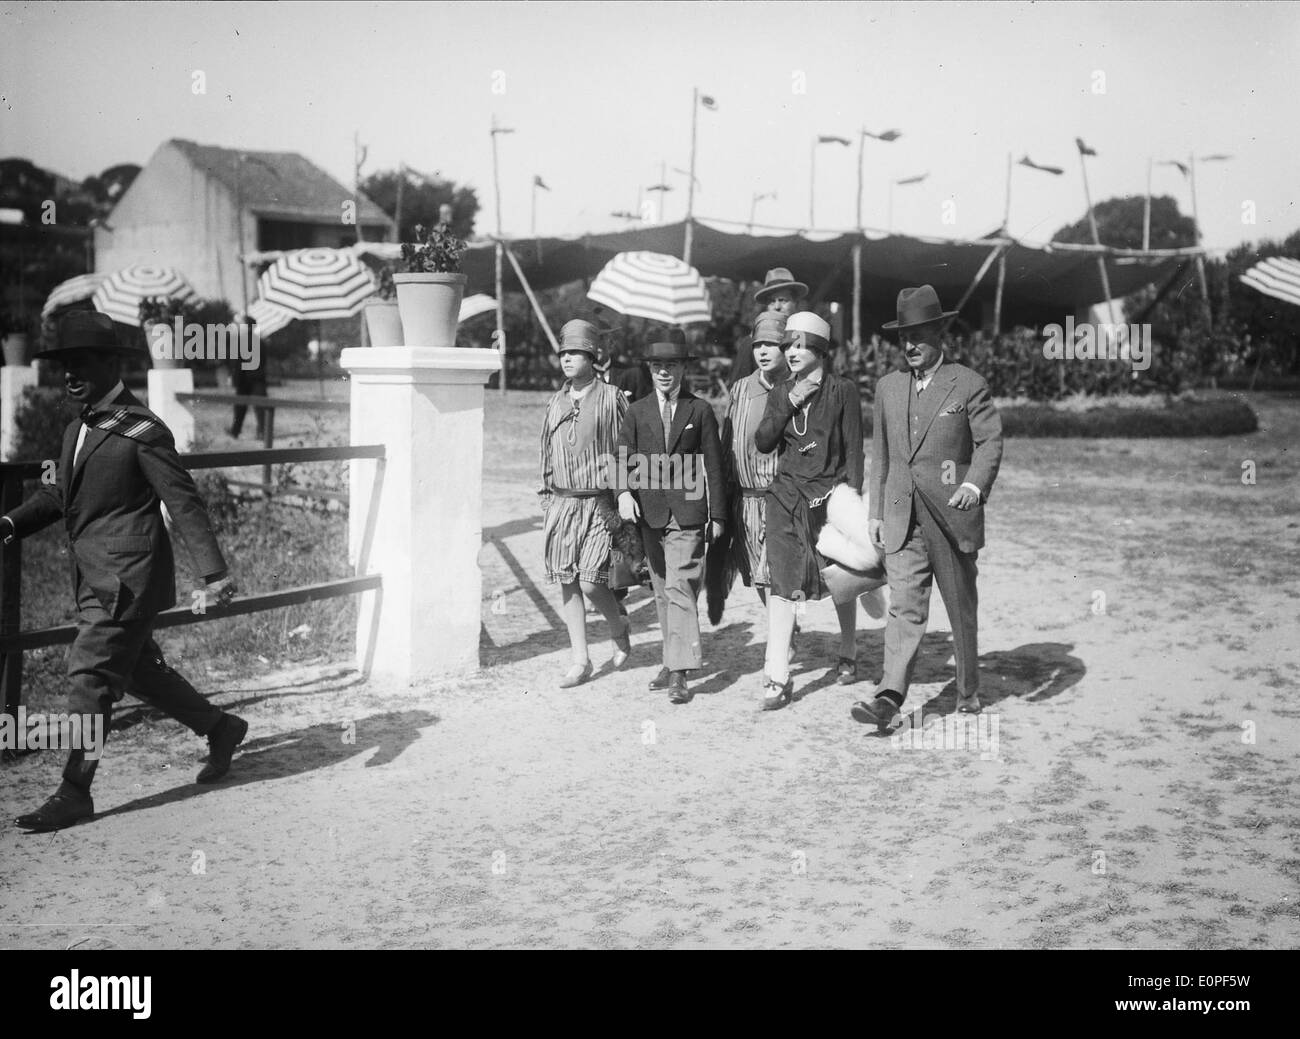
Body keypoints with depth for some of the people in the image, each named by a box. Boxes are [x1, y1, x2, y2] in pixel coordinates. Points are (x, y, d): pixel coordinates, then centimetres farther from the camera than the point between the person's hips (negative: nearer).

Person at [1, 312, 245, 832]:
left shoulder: (142, 430, -13)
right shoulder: (78, 428, 13)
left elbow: (183, 501, -14)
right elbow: (59, 493, 20)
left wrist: (214, 572, -17)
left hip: (126, 579, -9)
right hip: (94, 578, 9)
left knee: (90, 676, -8)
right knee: (138, 669, 18)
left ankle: (74, 794, 0)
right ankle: (221, 729, 34)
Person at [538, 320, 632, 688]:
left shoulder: (611, 399, -4)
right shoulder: (556, 403, 10)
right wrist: (546, 502, 13)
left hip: (599, 504, -5)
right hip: (561, 503, 5)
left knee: (591, 583, -10)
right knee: (567, 583, 4)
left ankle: (619, 625, 22)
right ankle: (580, 661, 14)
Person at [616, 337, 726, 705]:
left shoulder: (700, 411, 3)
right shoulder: (637, 411, 10)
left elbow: (713, 464, 4)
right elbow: (624, 456, 3)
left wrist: (717, 515, 2)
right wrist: (624, 492, -17)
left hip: (687, 512, -4)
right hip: (649, 512, 4)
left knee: (680, 587, -12)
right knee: (661, 590, 11)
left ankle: (680, 673, -14)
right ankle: (673, 660, 22)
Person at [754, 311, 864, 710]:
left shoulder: (842, 391, -2)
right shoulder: (780, 393, 11)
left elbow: (853, 449, -3)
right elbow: (762, 442, 1)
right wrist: (789, 404, -9)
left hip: (829, 493, -2)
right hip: (787, 494, 3)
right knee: (781, 582, -8)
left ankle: (848, 654, 36)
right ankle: (777, 678, -10)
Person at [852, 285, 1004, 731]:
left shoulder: (968, 385, -1)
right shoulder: (888, 387, 13)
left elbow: (990, 441, -5)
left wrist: (975, 483, -23)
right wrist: (876, 511, 14)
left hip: (952, 515, -2)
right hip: (902, 518, 3)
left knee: (962, 610, 9)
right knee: (904, 607, -7)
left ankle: (968, 696, 24)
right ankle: (889, 697, -15)